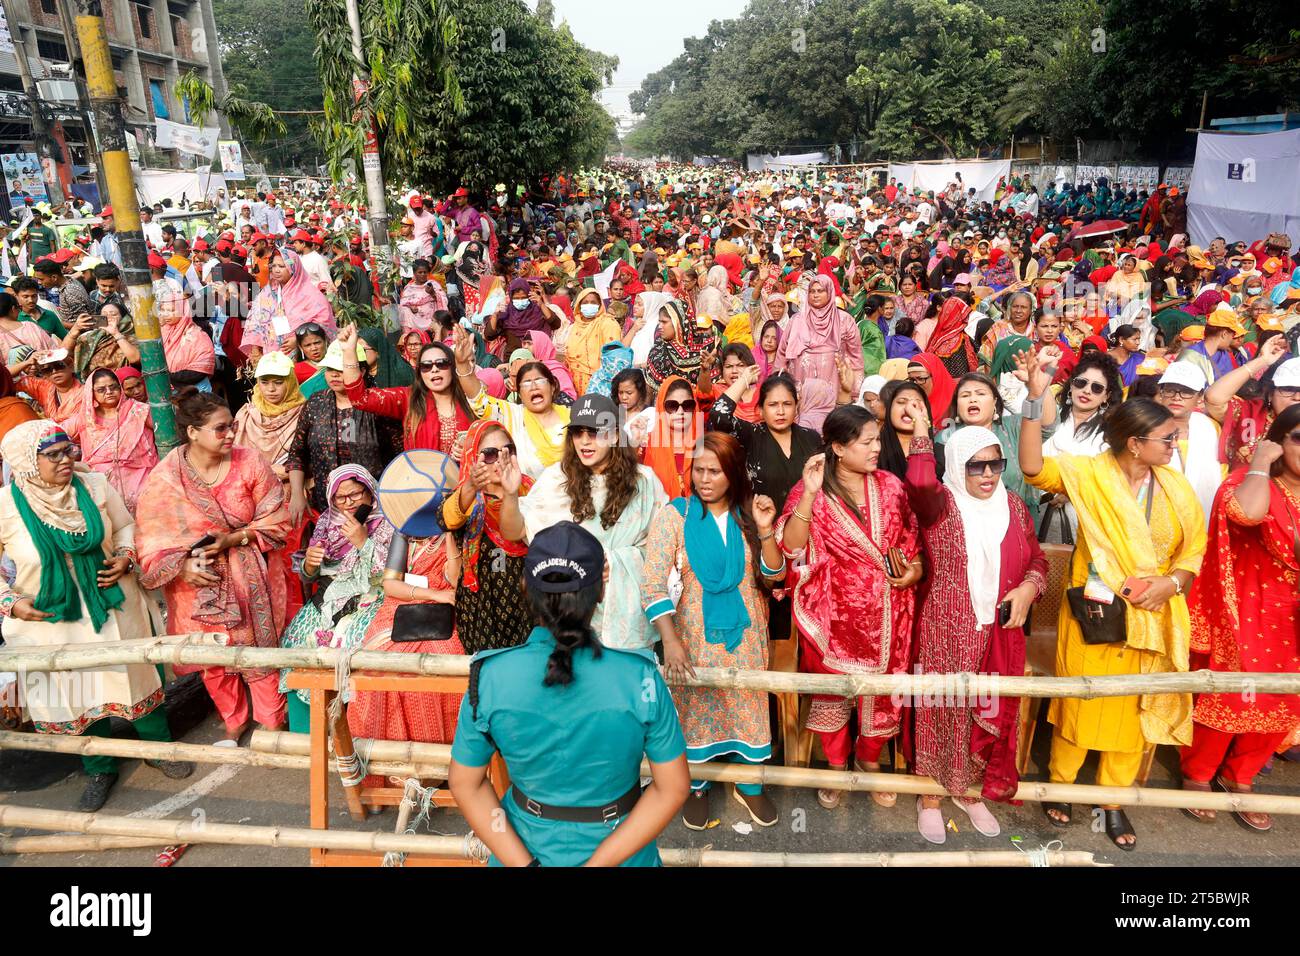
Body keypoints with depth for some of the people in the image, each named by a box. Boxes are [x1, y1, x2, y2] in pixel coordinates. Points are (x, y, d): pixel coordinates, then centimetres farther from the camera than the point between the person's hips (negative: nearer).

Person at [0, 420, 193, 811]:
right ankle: (99, 769, 36)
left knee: (134, 675, 13)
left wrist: (125, 557, -11)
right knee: (78, 691, 13)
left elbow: (124, 526, 6)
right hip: (49, 619, -1)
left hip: (113, 606, 2)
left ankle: (158, 747, 37)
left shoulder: (94, 484, -8)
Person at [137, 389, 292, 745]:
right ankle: (234, 721, 40)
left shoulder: (249, 462, -11)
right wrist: (182, 566, -21)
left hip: (251, 580, 0)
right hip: (198, 584, 1)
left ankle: (272, 722, 30)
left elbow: (276, 521, -9)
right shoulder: (163, 479, -10)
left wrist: (233, 538, -19)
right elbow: (153, 540, -7)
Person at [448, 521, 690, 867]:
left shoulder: (489, 677, -21)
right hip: (624, 848, 0)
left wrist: (524, 863, -10)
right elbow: (674, 787, -16)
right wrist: (599, 863, -14)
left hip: (523, 848, 1)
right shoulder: (640, 678, -24)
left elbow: (465, 784, -10)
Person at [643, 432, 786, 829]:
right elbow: (653, 586, -16)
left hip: (745, 634, 3)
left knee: (748, 706, 14)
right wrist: (671, 641, -25)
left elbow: (773, 575, -2)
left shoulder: (748, 514, -2)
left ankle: (749, 785, 36)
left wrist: (765, 531, -18)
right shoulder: (673, 515, -12)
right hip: (696, 635, -2)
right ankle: (697, 786, 35)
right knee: (696, 709, 12)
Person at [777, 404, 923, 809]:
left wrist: (915, 570, -4)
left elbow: (911, 539, 15)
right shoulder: (810, 490, -8)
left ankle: (870, 762, 39)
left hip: (886, 615, 3)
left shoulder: (890, 486, 3)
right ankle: (836, 767, 35)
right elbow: (791, 547, -19)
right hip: (834, 616, -3)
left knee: (883, 690, 13)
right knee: (832, 690, 11)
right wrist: (810, 493, -28)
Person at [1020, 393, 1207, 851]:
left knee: (1135, 711, 14)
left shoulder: (1176, 487, 1)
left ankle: (1113, 802, 33)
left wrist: (1171, 582, -14)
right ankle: (1059, 785, 33)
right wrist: (1035, 399, -33)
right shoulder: (1090, 473, -10)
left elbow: (1195, 550, 6)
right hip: (1095, 616, -4)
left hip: (1152, 620, 4)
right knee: (1080, 704, 9)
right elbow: (1033, 467, -25)